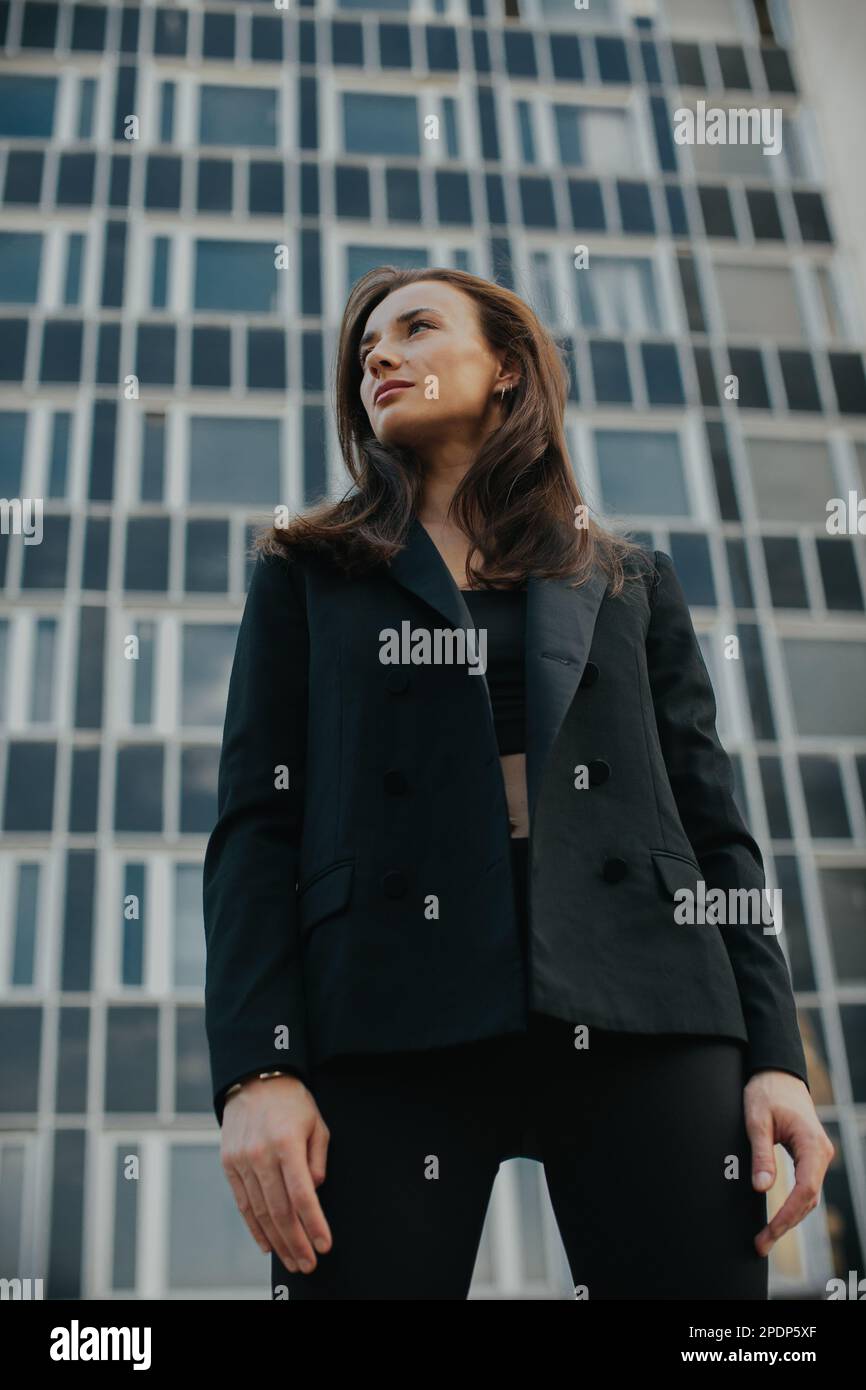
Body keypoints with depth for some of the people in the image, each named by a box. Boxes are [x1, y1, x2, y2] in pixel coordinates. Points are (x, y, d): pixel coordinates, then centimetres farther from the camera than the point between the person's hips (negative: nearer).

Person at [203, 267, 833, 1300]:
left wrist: (776, 1057, 2)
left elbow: (713, 826, 14)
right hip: (389, 1018, -1)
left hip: (643, 1016, 2)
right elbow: (254, 824, 6)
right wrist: (257, 1067, -8)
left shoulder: (631, 582, 20)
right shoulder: (306, 576, 17)